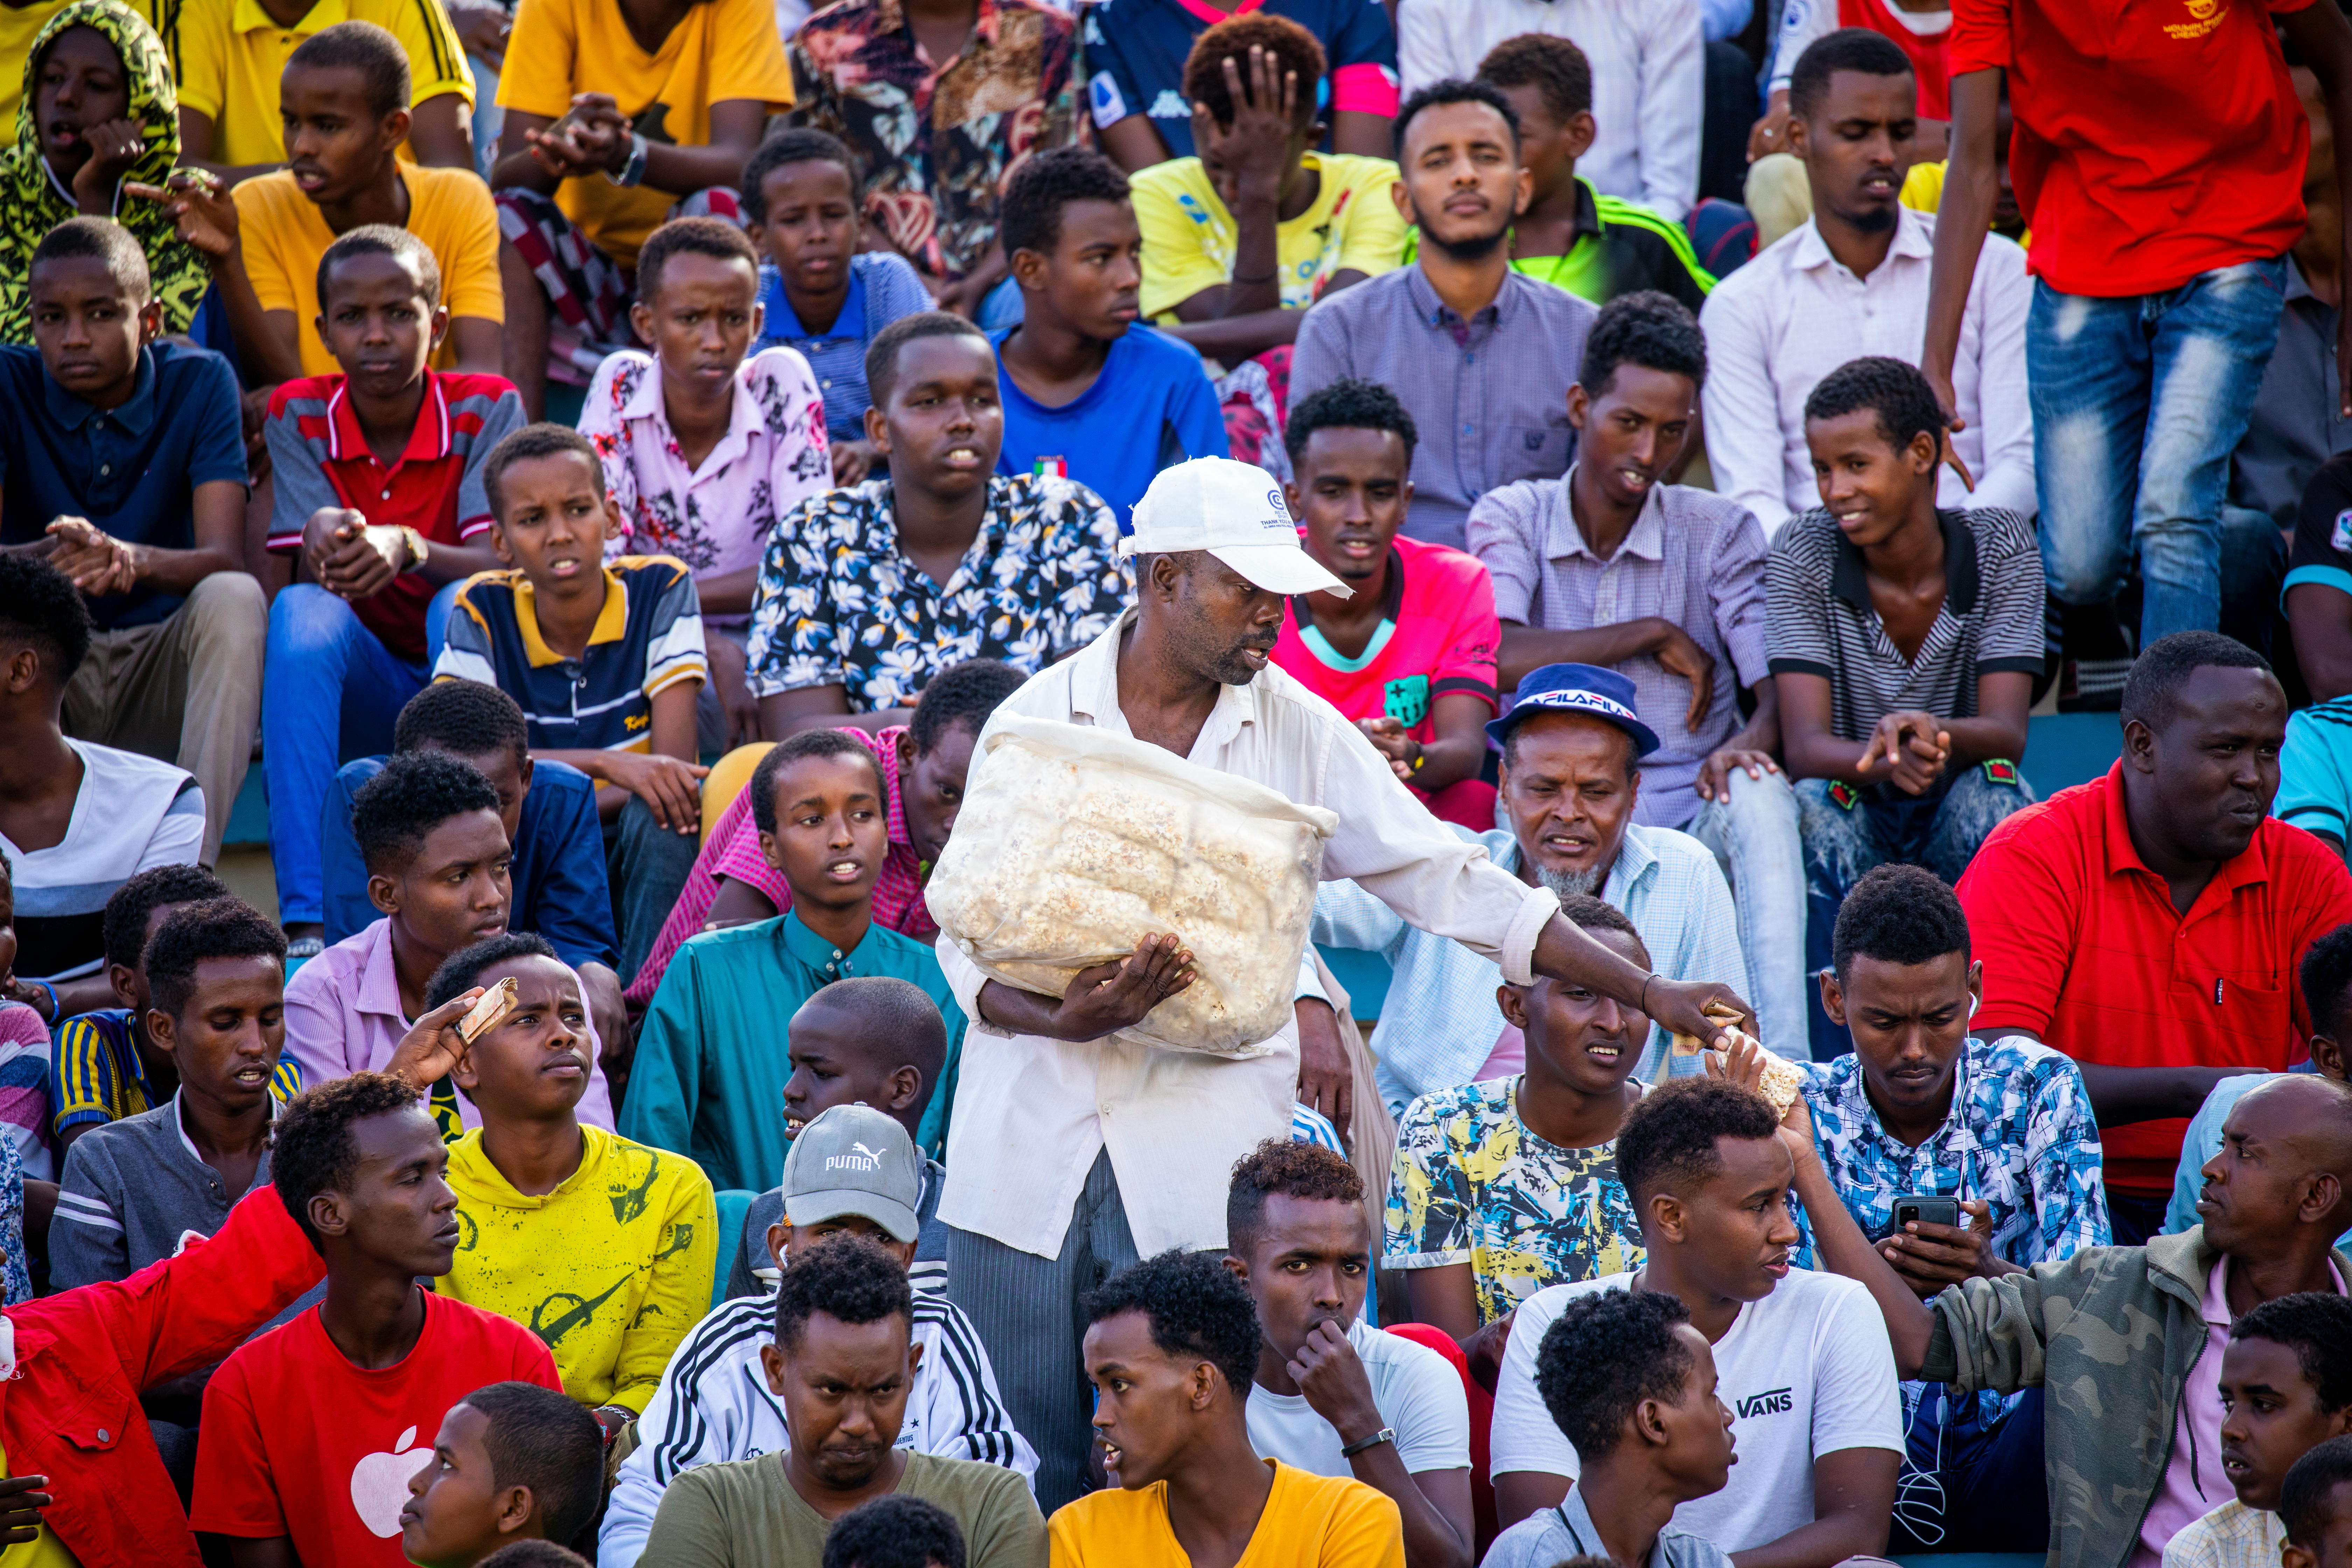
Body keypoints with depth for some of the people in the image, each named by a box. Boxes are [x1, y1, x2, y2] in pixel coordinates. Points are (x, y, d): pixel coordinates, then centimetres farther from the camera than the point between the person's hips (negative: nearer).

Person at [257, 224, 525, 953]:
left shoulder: (485, 409, -6)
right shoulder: (299, 415, -3)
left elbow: (500, 563, -17)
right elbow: (310, 574, -12)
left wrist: (410, 550, -39)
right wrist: (324, 542, -38)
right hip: (363, 690, 1)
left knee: (466, 603, -33)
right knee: (298, 612, -30)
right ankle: (307, 922, -42)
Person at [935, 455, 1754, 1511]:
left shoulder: (1299, 733, 5)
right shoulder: (1033, 721, 3)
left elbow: (1450, 881, 7)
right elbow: (965, 937, 1)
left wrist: (1646, 993, 1)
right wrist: (1065, 1019, -20)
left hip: (1200, 1156, 0)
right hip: (1027, 1140, 0)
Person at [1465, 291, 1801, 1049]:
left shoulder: (1720, 532, 11)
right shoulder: (1511, 518, 9)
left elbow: (1779, 689, 0)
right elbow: (1501, 660, -10)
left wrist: (1753, 740, -25)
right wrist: (1654, 636, -5)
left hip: (1694, 823, 1)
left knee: (1759, 797, -34)